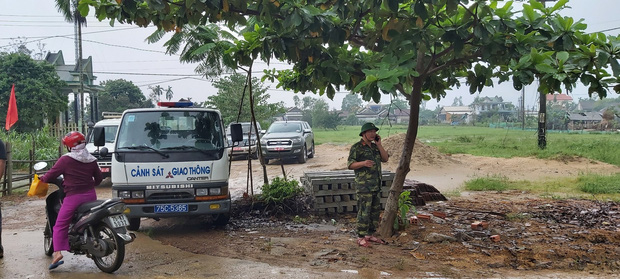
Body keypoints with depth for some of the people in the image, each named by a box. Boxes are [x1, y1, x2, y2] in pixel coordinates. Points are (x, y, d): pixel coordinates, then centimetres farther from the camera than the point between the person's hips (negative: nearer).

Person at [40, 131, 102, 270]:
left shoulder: (65, 160, -8)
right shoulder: (91, 160, 9)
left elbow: (50, 175, -4)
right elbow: (99, 178, 17)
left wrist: (42, 178, 17)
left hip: (73, 196, -5)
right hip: (91, 195, 5)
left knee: (60, 225, -2)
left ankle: (58, 252, -16)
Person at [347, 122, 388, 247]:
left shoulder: (375, 146, 16)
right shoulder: (356, 147, -6)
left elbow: (385, 159, 8)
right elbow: (350, 164, -11)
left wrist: (379, 144, 0)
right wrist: (363, 163, -28)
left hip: (376, 185, 8)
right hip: (364, 185, -8)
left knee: (375, 211, 12)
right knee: (364, 212, -8)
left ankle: (370, 235, 22)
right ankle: (360, 237, -2)